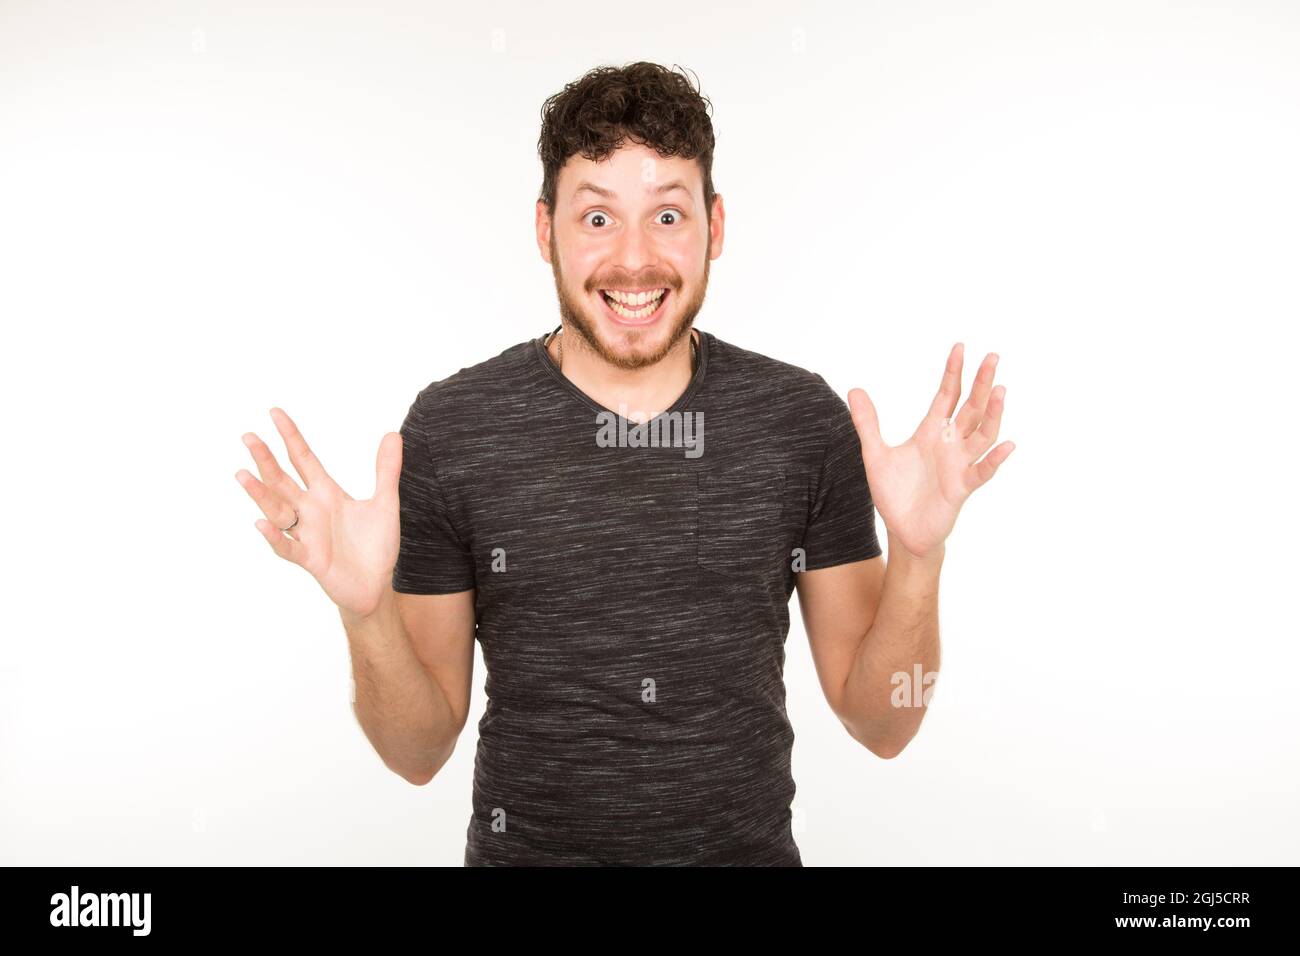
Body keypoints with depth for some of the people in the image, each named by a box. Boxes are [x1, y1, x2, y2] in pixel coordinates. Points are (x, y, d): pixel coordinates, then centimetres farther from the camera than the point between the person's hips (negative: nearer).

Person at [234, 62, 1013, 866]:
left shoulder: (805, 420, -11)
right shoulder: (450, 430, -14)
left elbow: (880, 725, -7)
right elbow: (421, 753, -8)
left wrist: (918, 559, -22)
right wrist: (365, 611, -25)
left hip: (751, 846, 1)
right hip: (525, 846, 0)